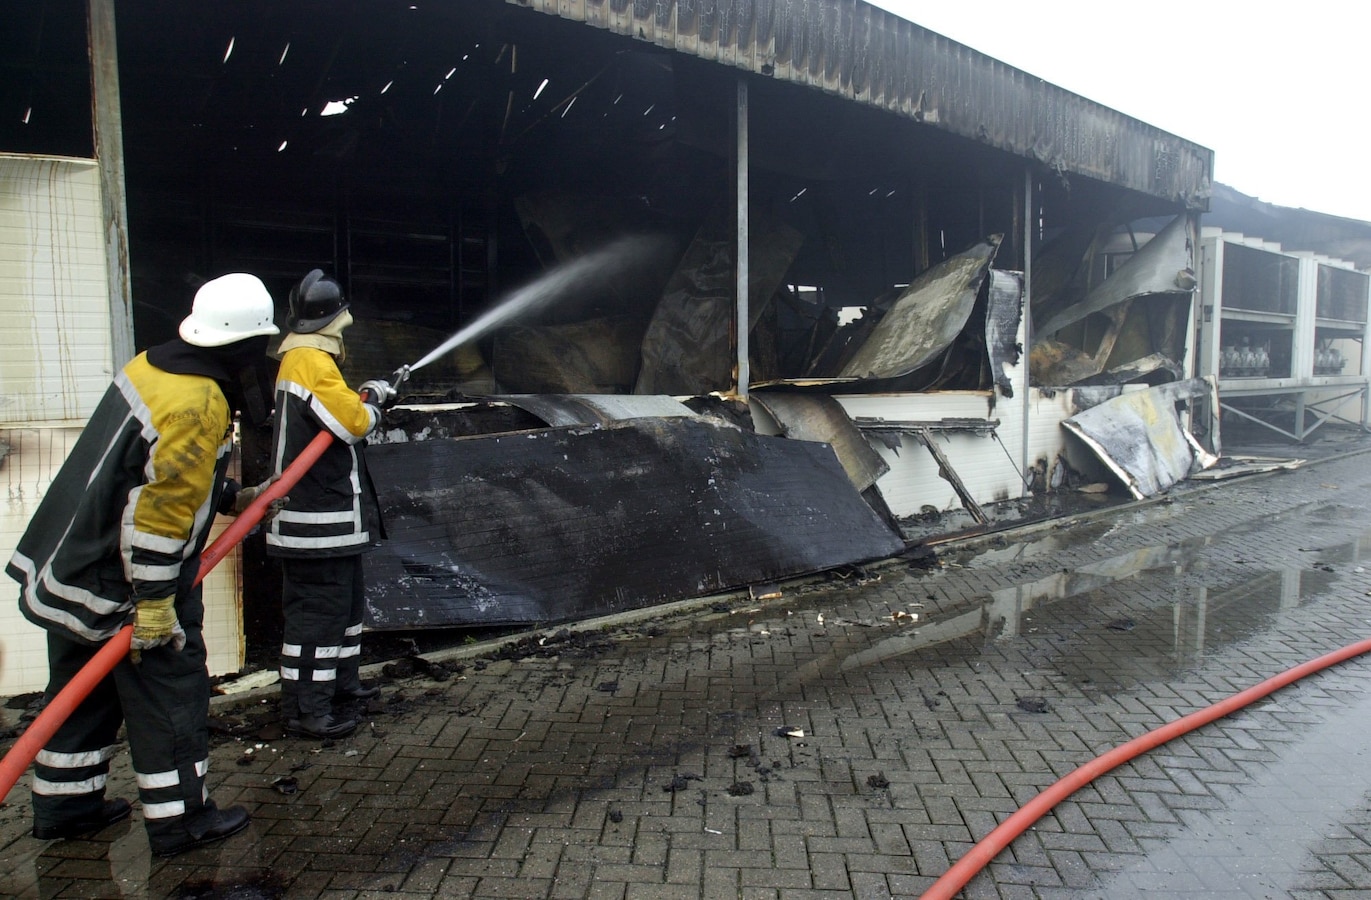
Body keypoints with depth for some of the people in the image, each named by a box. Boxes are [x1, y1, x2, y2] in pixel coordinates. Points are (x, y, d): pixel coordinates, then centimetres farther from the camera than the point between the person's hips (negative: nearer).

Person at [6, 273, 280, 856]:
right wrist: (155, 603, -21)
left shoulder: (152, 366, 5)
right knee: (171, 693, 4)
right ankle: (180, 819, 16)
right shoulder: (200, 407, -23)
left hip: (73, 563, 9)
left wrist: (231, 498, 24)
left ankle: (64, 803, 36)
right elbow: (158, 510, -26)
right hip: (125, 582, -9)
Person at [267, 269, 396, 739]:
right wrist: (372, 403, -3)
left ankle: (341, 684, 33)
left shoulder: (302, 361, 15)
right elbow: (354, 423, -22)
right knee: (317, 612, -5)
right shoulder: (311, 362, -18)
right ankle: (307, 709, 3)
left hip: (328, 516, 11)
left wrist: (368, 398, 10)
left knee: (345, 602, 21)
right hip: (319, 520, -11)